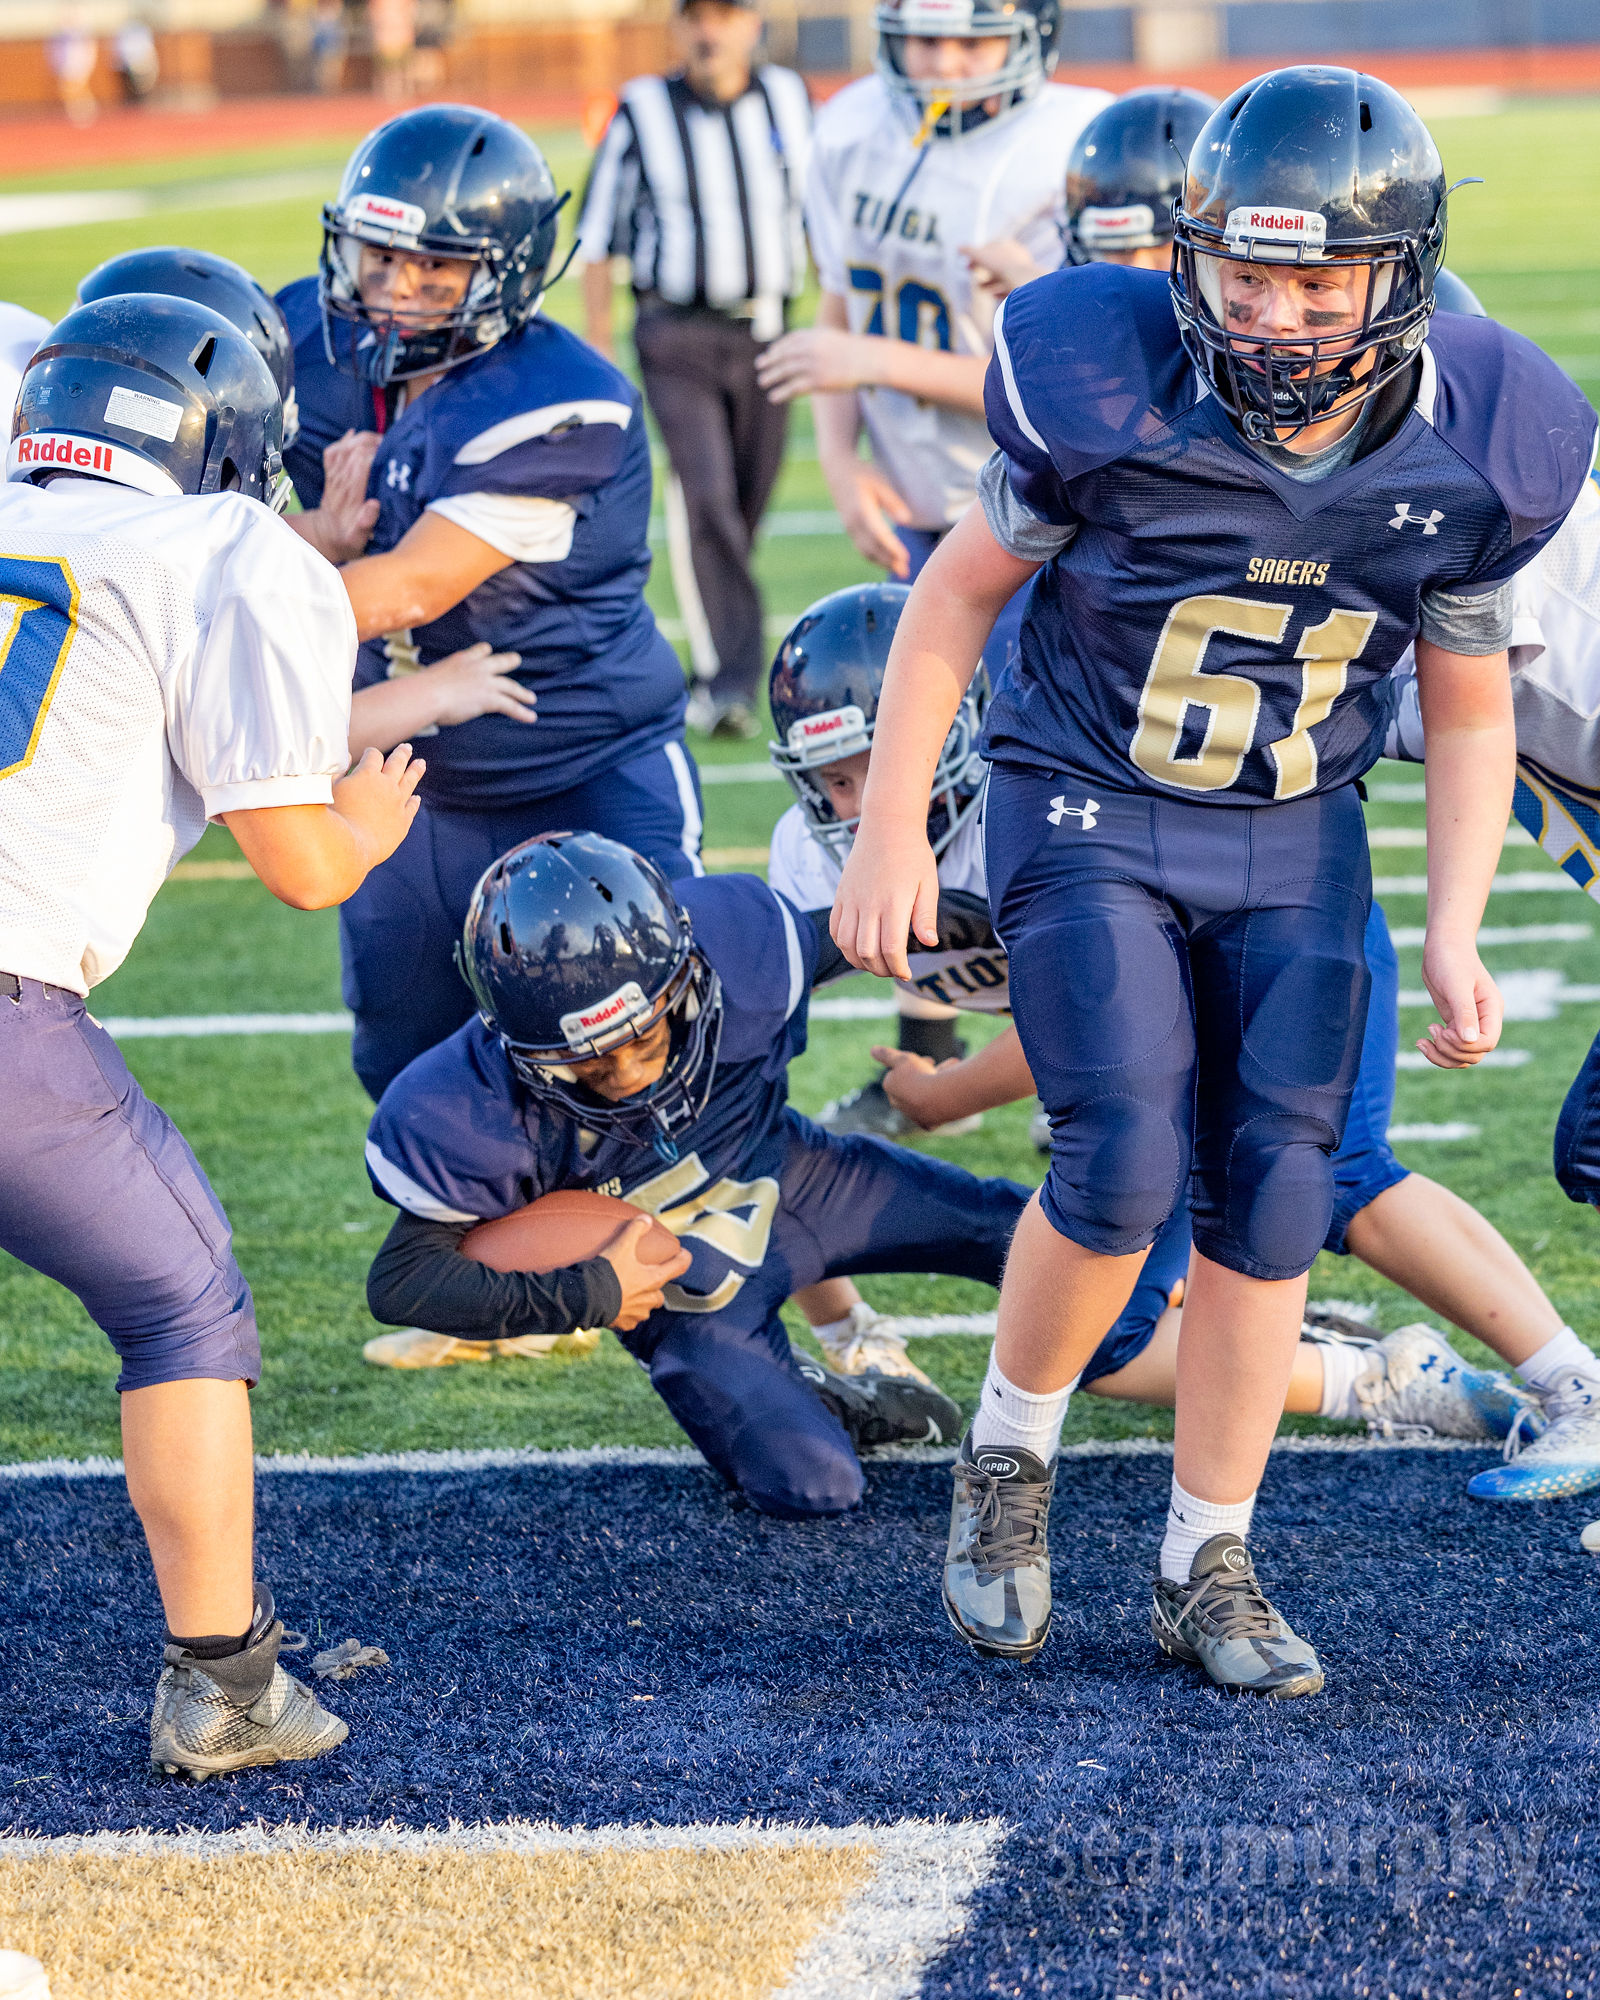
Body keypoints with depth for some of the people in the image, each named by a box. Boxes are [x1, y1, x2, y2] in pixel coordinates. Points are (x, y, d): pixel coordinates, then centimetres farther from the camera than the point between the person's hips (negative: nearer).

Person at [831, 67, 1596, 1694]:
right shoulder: (1110, 391, -22)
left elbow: (1469, 713, 2)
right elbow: (959, 595, -6)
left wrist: (1453, 932, -7)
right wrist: (890, 829, -6)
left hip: (1295, 841, 3)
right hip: (1087, 814, -3)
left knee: (1273, 1192, -3)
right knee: (1126, 1163, -18)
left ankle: (1207, 1567, 11)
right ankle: (1008, 1453, 9)